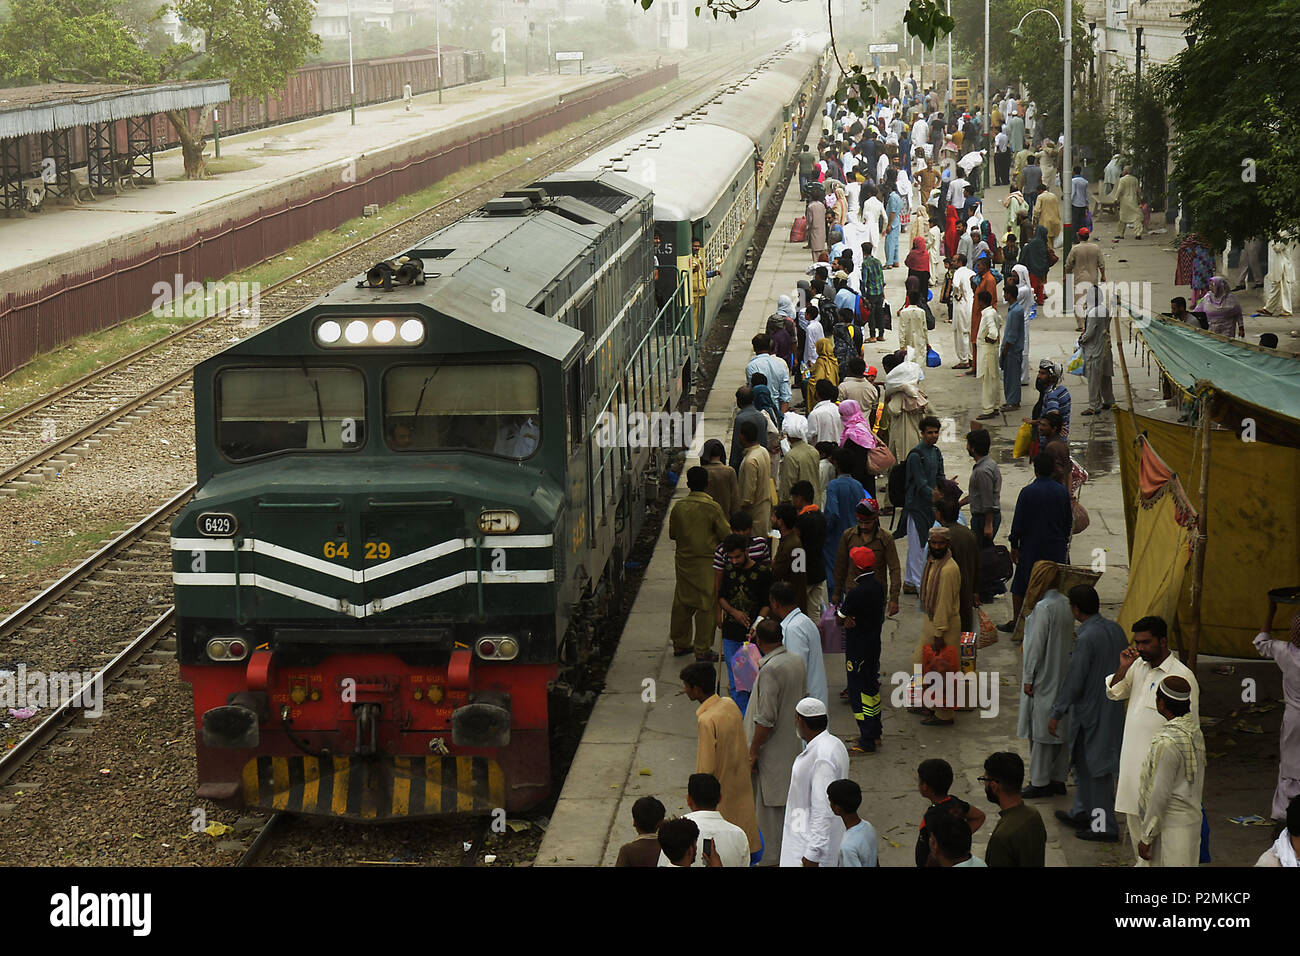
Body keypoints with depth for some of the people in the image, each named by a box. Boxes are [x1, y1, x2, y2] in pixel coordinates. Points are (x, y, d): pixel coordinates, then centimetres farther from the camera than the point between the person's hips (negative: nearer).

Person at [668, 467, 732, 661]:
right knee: (706, 605, 3)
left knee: (682, 602, 15)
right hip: (706, 562, -4)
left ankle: (679, 644, 24)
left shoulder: (678, 507, -3)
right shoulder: (712, 507, -15)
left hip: (683, 561, 5)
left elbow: (672, 534, 8)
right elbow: (726, 535, -10)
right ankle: (702, 650, 4)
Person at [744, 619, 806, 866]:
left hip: (773, 750, -8)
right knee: (788, 798, 19)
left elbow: (765, 719, -24)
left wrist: (753, 753, -17)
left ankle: (770, 858, 11)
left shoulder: (770, 670, -24)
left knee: (769, 804, 3)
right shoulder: (796, 661, 1)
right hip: (792, 743, 8)